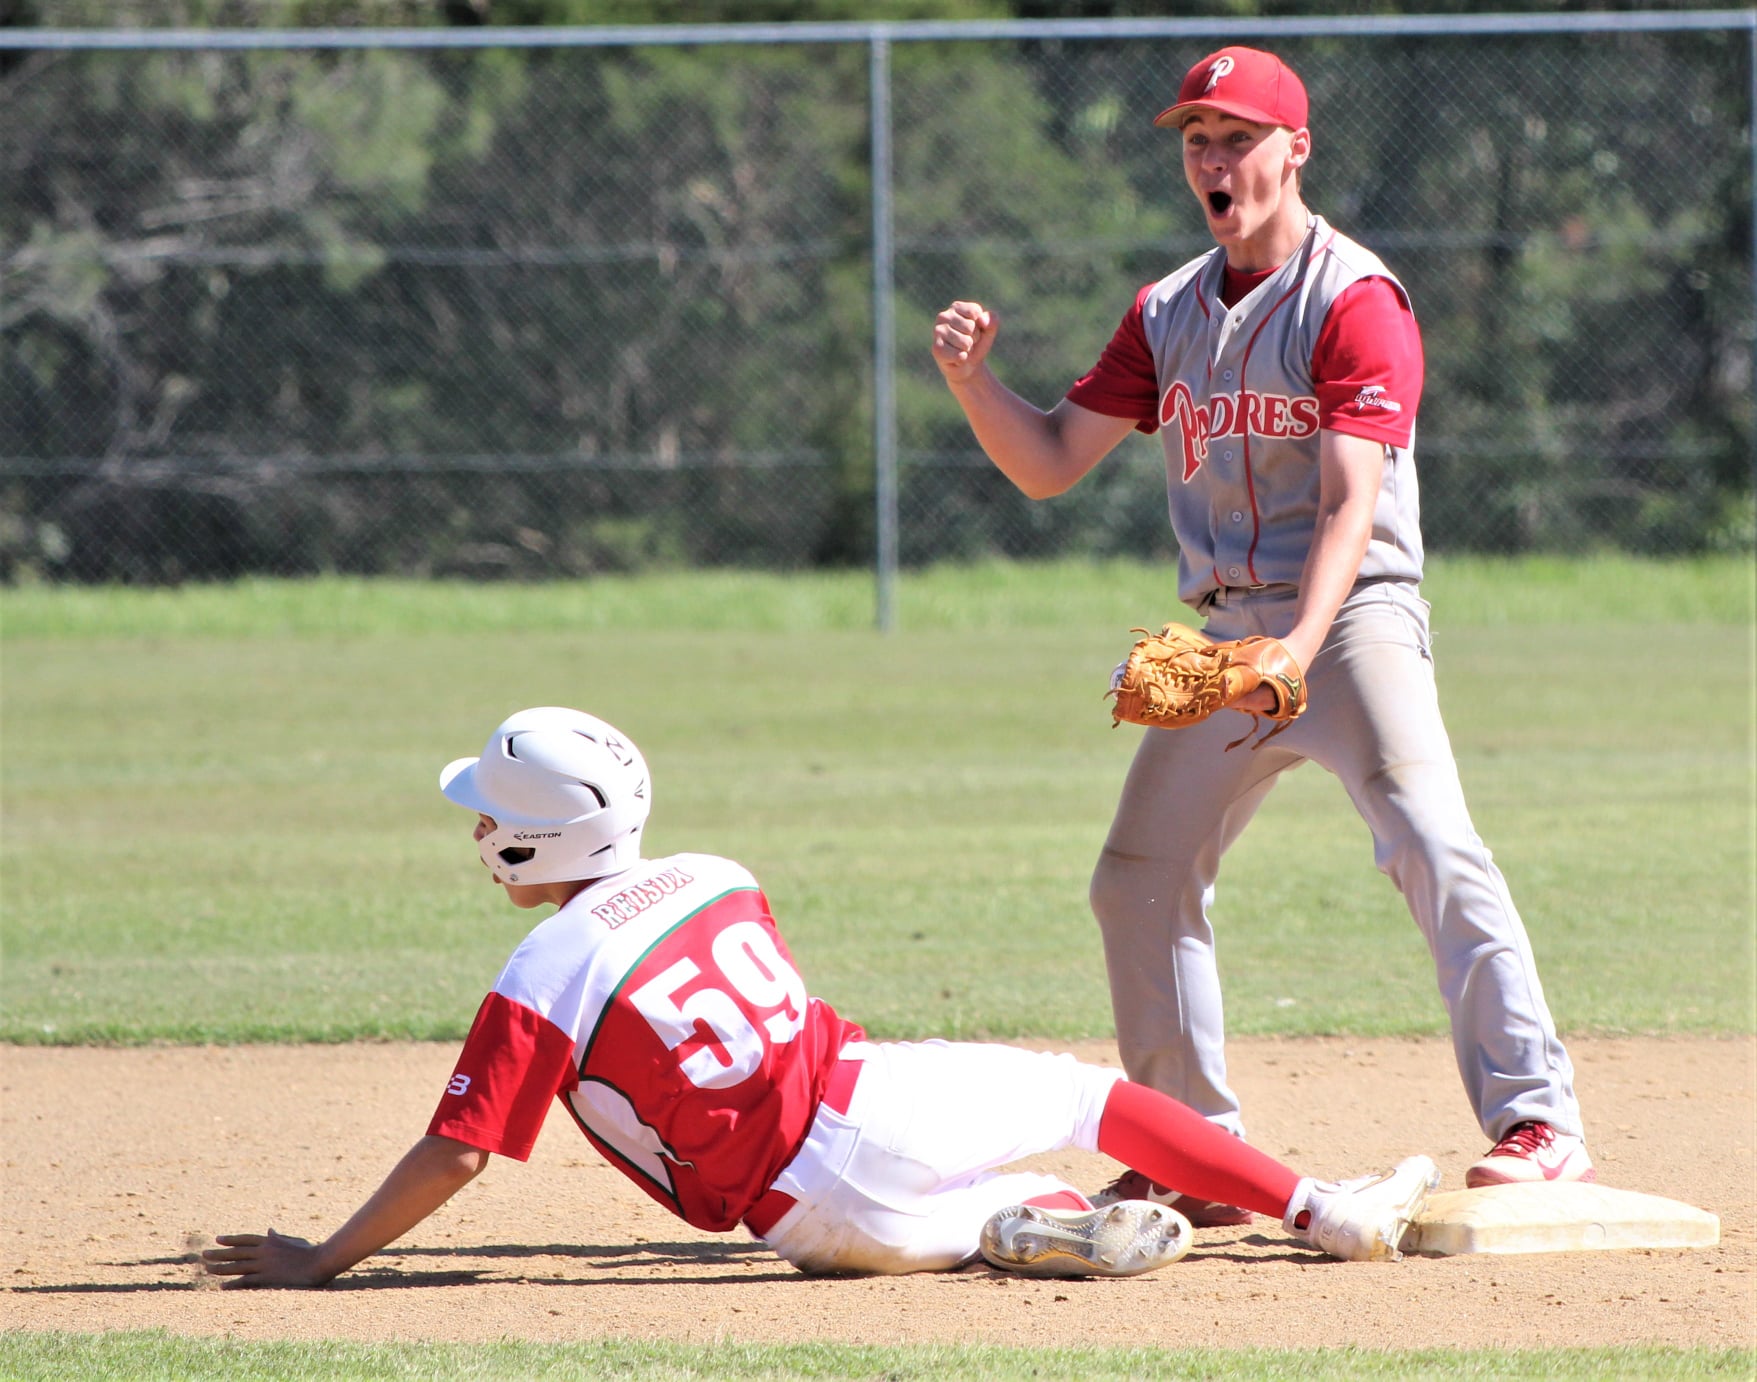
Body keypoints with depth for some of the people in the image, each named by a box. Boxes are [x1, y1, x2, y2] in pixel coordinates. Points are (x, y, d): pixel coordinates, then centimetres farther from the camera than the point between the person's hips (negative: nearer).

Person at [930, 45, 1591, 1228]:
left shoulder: (1355, 301, -11)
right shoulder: (1170, 314, 12)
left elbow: (1351, 504, -22)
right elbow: (1049, 464, 14)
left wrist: (1300, 648, -36)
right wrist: (972, 382, -6)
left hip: (1351, 616, -8)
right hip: (1223, 633, 8)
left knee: (1433, 847, -25)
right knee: (1139, 883, 9)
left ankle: (1541, 1125, -27)